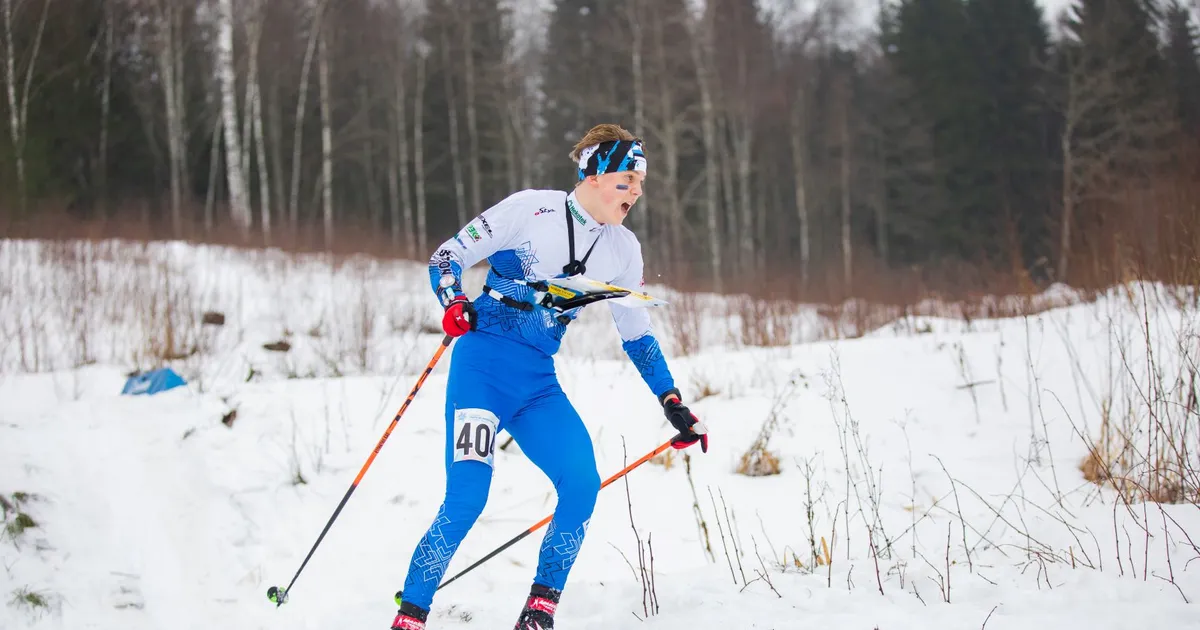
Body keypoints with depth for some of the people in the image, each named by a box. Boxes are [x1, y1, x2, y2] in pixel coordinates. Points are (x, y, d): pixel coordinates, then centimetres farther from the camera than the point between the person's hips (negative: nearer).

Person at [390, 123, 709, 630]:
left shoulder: (622, 250, 10)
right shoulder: (531, 209, -6)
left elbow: (637, 335, 21)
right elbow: (446, 257, -5)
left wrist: (675, 406, 17)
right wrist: (454, 303, -26)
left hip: (538, 385, 5)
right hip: (483, 365, -5)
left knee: (582, 484, -18)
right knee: (467, 496, -21)